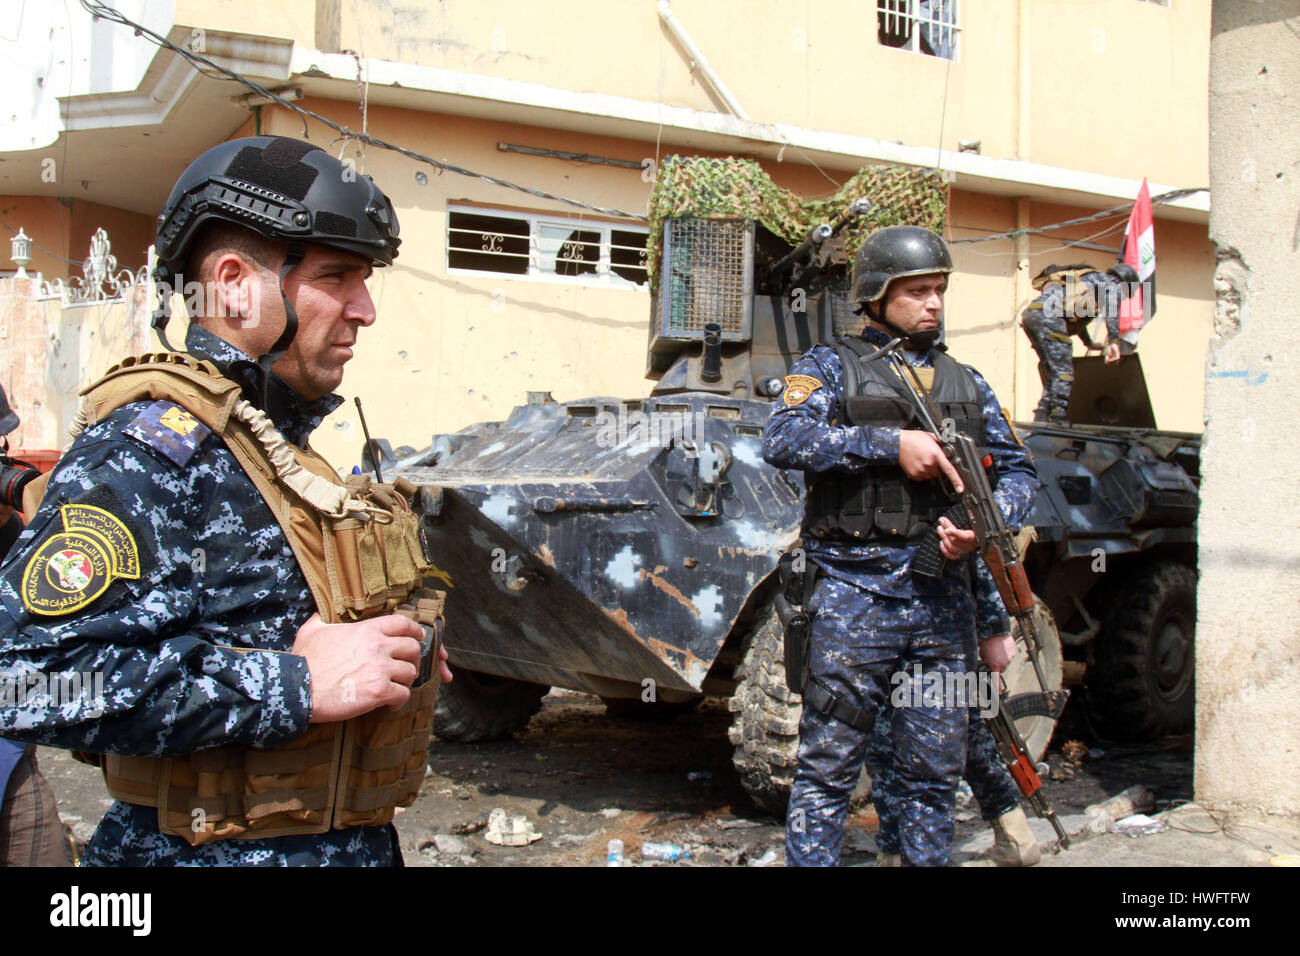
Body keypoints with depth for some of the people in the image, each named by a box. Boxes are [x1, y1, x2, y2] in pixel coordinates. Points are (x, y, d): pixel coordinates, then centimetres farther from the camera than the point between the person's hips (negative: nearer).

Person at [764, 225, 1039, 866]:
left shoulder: (967, 384, 18)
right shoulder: (829, 367, 4)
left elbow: (1018, 471, 18)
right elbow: (784, 440, -13)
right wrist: (890, 444, -19)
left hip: (945, 603, 4)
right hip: (854, 597, -4)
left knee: (934, 776, 11)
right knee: (827, 770, 1)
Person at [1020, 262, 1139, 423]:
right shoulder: (1113, 284, 14)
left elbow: (1077, 315, 53)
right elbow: (1112, 303, -10)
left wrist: (1089, 343, 65)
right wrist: (1113, 342, -20)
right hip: (1047, 313, -9)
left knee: (1051, 371, 13)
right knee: (1063, 373, -9)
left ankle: (1041, 420, 6)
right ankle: (1058, 422, -16)